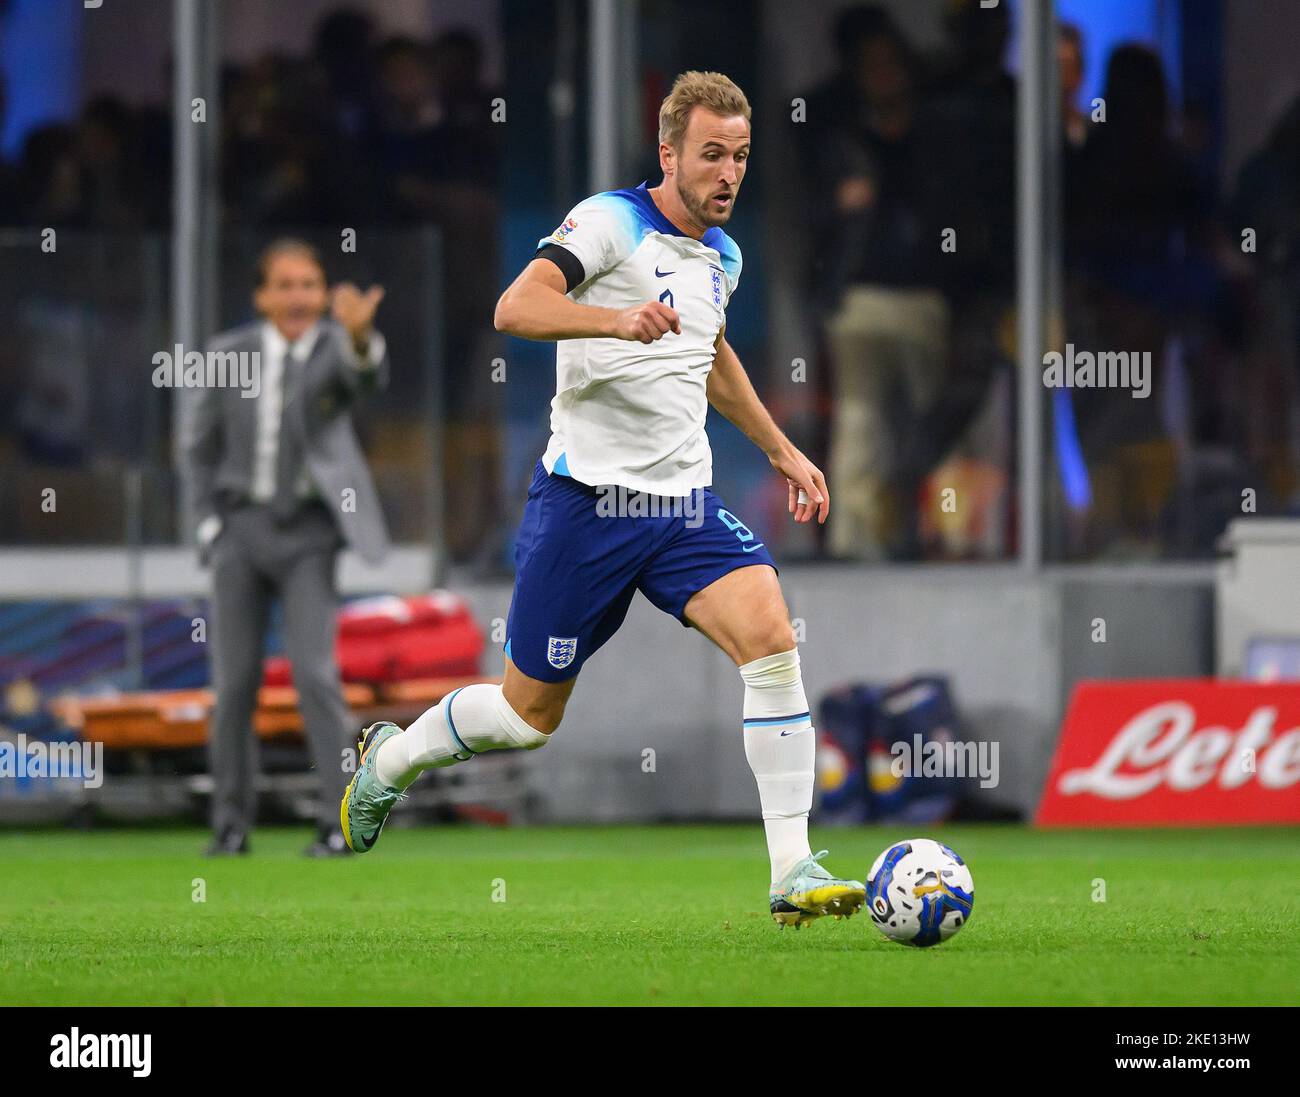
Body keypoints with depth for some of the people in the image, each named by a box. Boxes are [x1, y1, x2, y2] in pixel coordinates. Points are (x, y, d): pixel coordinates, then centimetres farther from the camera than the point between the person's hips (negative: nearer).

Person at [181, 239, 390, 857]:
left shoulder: (335, 346, -9)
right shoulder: (230, 355, 0)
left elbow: (368, 374, -35)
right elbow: (200, 444, 12)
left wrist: (360, 334, -57)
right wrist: (209, 524, 2)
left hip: (309, 531, -3)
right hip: (241, 527, 3)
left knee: (314, 671, -16)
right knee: (234, 679, 2)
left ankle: (343, 822, -12)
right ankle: (231, 824, 14)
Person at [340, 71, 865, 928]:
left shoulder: (722, 256, 13)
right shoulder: (612, 222, -10)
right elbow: (516, 308, -26)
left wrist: (783, 452, 32)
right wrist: (616, 319, -42)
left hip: (686, 503, 5)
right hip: (588, 498, -5)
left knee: (771, 636, -20)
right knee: (532, 713, 4)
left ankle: (794, 873, -20)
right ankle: (390, 757, 35)